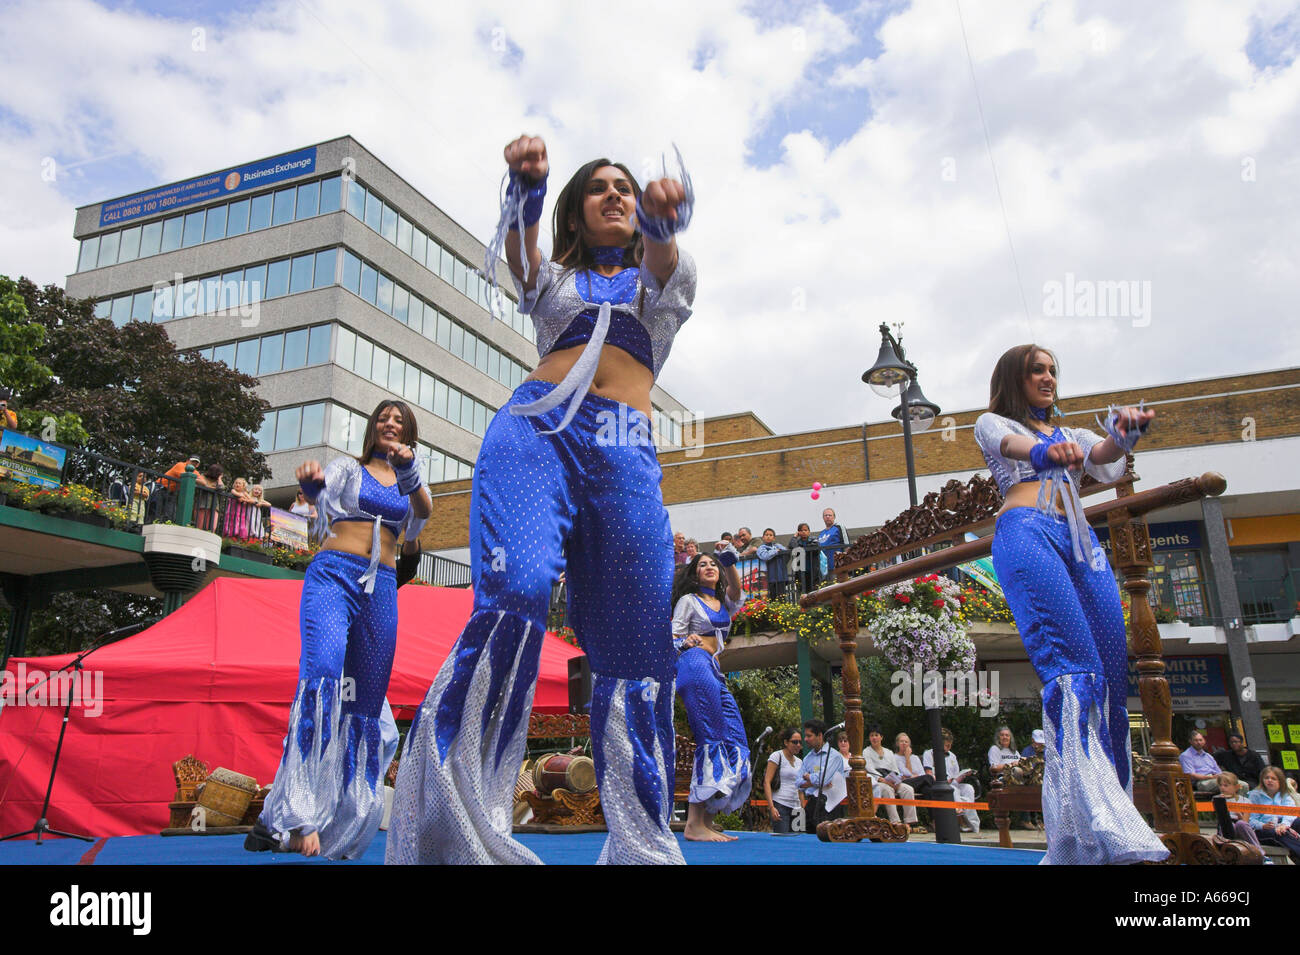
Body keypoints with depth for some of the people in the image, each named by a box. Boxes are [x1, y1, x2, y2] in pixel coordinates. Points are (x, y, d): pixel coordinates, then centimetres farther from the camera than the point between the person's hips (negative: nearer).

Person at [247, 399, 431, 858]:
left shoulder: (410, 482, 20)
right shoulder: (348, 468, 13)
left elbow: (424, 510, -4)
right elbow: (322, 486, -10)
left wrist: (409, 469, -24)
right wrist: (310, 479, -35)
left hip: (381, 589, 4)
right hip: (333, 575, -4)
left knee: (367, 698, 1)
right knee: (322, 670, -26)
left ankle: (345, 815, 9)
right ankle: (297, 814, -30)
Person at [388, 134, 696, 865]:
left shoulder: (664, 280, 27)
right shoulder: (551, 279, 27)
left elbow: (665, 261, 1)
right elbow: (519, 244, 3)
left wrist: (661, 220, -23)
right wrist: (526, 185, -20)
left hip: (626, 454, 1)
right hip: (535, 428, -1)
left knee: (636, 647, -7)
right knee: (513, 597, -27)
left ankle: (643, 842, 3)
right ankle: (452, 825, -27)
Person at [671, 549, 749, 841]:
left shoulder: (725, 603, 25)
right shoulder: (689, 600, 10)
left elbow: (736, 589, 2)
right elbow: (674, 635, 2)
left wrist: (730, 562, -15)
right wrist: (684, 642, -21)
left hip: (715, 671, 8)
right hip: (696, 664, -8)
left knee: (733, 740, -1)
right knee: (711, 738, -17)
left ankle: (707, 820, 0)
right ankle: (695, 823, -21)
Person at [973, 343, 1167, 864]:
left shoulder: (1070, 434, 34)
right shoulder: (993, 422, 21)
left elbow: (1105, 460, 10)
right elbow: (1010, 443, -6)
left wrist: (1123, 434, -15)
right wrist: (1043, 451, -31)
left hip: (1081, 540, 6)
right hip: (1026, 532, -6)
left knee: (1111, 673, -9)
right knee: (1072, 661, -25)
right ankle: (1089, 819, -34)